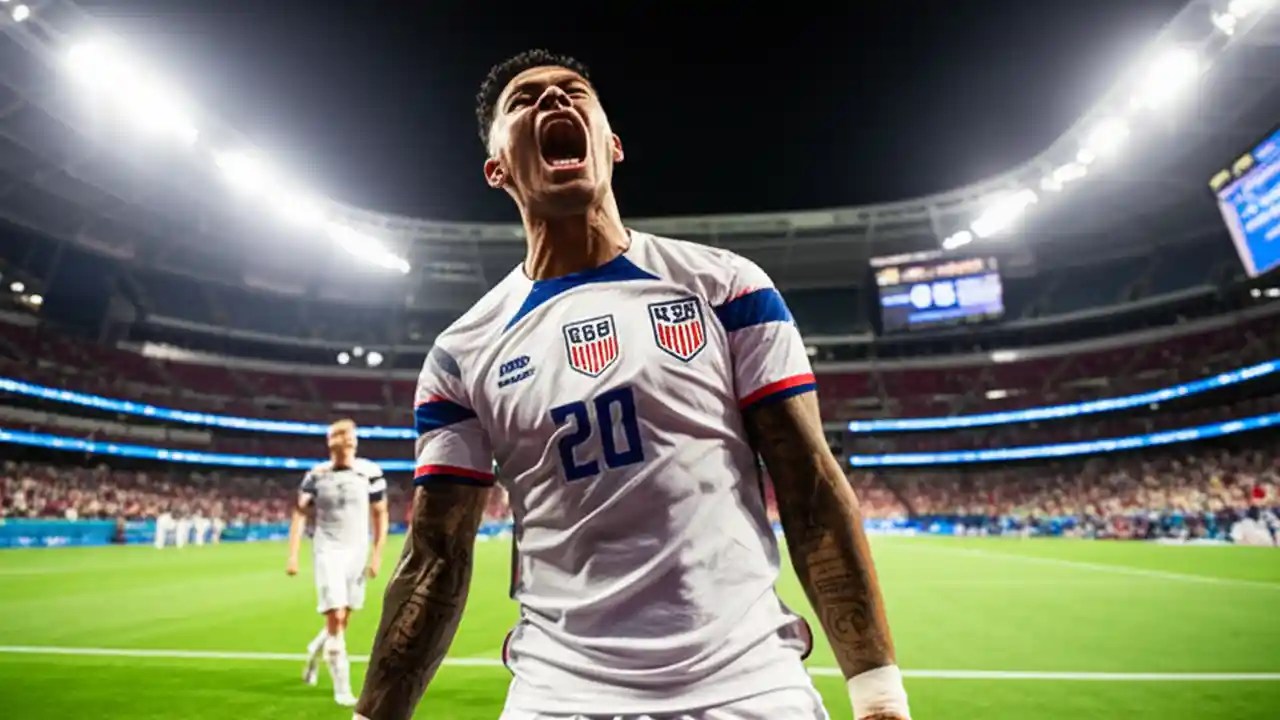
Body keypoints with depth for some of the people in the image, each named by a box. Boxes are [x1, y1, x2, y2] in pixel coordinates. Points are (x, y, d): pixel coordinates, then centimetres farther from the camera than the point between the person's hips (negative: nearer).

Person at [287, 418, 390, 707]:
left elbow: (380, 514, 3)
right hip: (328, 551, -2)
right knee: (335, 617, -9)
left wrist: (377, 554, 0)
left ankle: (315, 651, 43)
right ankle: (342, 688, 4)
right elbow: (299, 514, 3)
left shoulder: (370, 472, -3)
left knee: (343, 620, 11)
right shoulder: (316, 475, -4)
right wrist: (293, 555, -4)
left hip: (357, 552, 2)